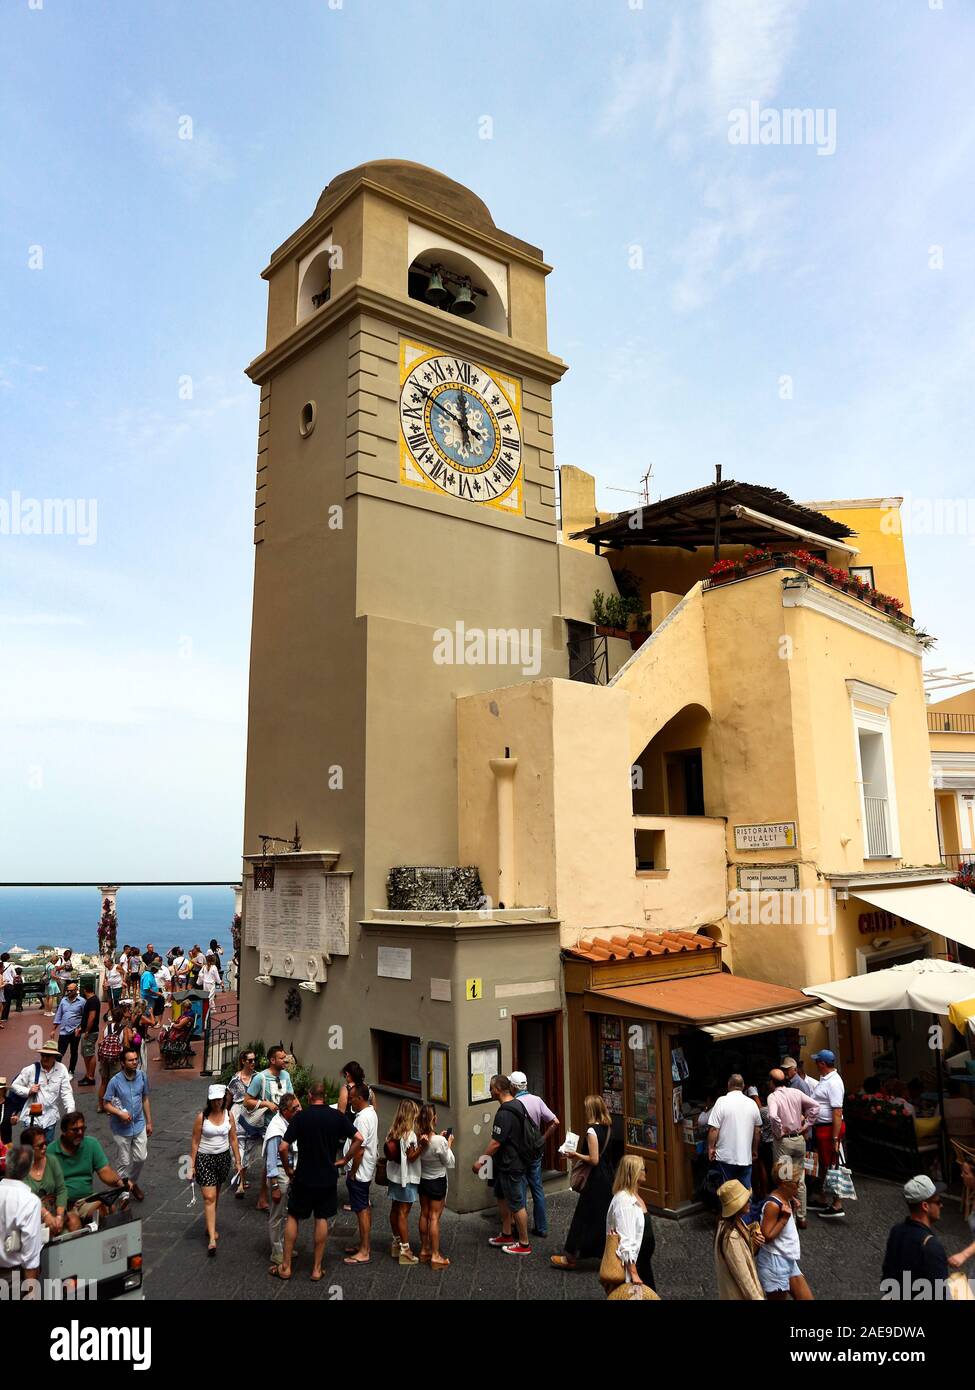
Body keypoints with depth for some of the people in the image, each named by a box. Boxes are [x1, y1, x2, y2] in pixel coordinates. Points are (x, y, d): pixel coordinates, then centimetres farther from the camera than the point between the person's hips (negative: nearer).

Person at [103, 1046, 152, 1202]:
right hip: (121, 1128, -3)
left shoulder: (142, 1077, -7)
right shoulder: (115, 1081, -19)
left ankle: (133, 1182, 37)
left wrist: (149, 1122, 8)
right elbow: (106, 1104, -11)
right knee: (123, 1162, 9)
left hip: (139, 1125, 3)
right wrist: (120, 1114, -27)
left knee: (141, 1157, 9)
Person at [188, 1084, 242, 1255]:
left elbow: (233, 1140, 3)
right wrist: (192, 1166, -6)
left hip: (223, 1157, 3)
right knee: (209, 1197, -8)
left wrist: (237, 1161, 3)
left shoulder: (228, 1115, -4)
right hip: (205, 1158, -3)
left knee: (215, 1195, 16)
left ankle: (210, 1226, 36)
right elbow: (195, 1142, -7)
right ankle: (212, 1238, -7)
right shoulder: (202, 1117, -13)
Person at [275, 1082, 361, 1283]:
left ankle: (285, 1267, 19)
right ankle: (317, 1268, 18)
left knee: (293, 1217, 14)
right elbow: (358, 1138, -9)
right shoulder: (337, 1116, -6)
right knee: (322, 1219, 13)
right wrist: (345, 1159, 2)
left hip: (304, 1177, -2)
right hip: (328, 1178, 2)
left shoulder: (301, 1116, -11)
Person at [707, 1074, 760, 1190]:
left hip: (726, 1157, -3)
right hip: (746, 1157, 3)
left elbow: (714, 1129, -14)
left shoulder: (722, 1101, -11)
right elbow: (757, 1130, 12)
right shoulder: (752, 1103, 2)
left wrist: (711, 1147, -3)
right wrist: (755, 1150, 25)